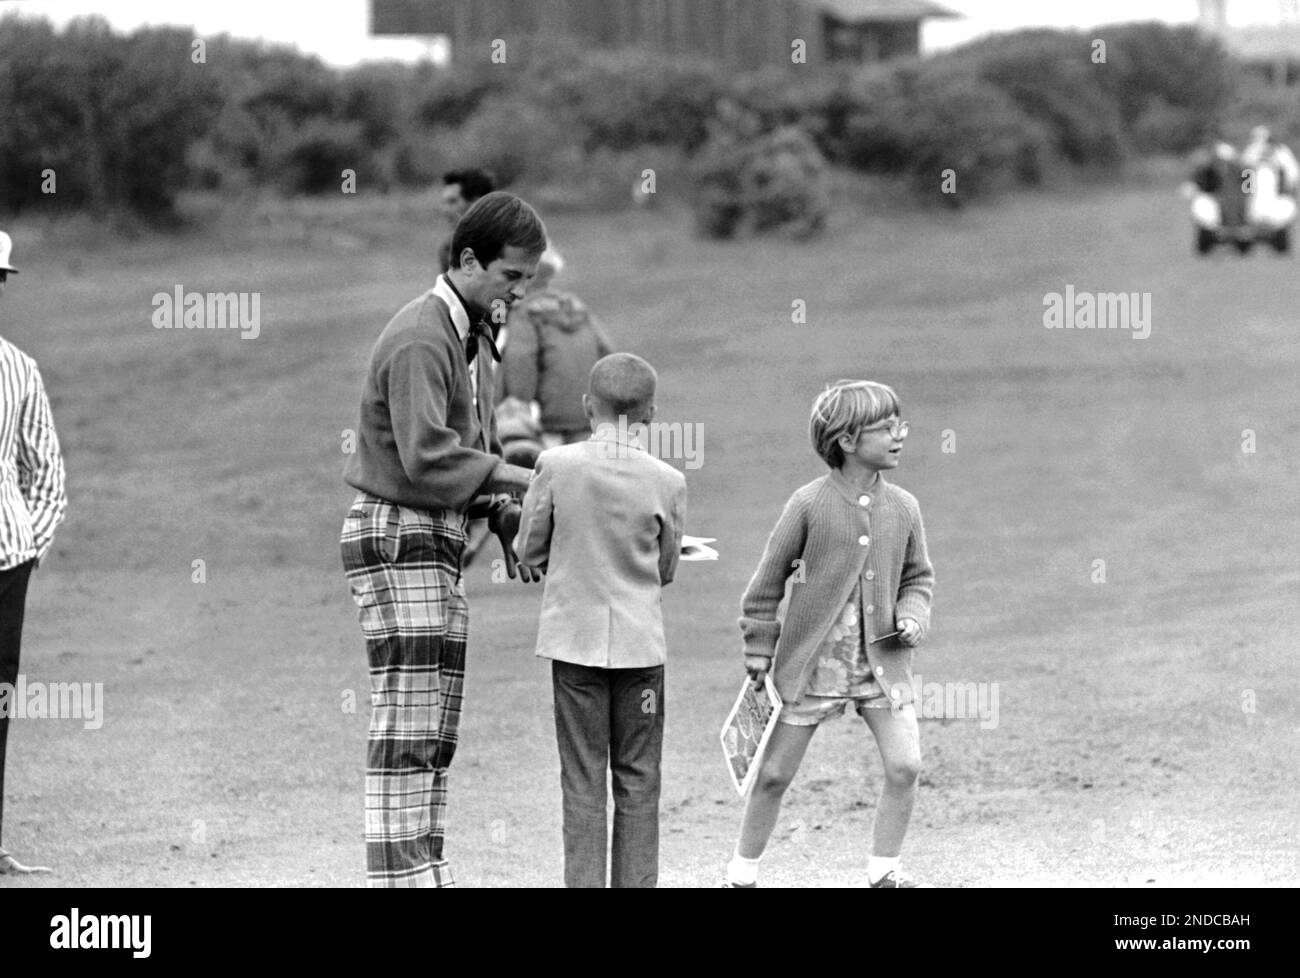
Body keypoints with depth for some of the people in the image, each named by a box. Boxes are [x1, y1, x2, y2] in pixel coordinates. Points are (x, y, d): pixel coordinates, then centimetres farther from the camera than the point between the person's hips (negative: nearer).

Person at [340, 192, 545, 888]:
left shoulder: (473, 339, 17)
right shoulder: (420, 338, -15)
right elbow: (426, 455, -24)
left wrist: (507, 519, 3)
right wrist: (523, 480, -23)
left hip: (438, 542, 10)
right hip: (396, 531, -10)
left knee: (437, 733, 8)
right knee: (407, 729, -12)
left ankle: (427, 871, 10)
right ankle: (398, 875, -13)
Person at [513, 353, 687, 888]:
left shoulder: (556, 466, -8)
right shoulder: (667, 482, -6)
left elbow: (529, 549, 1)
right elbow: (665, 571, 5)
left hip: (573, 637, 0)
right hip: (639, 641, 0)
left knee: (582, 782, 5)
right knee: (638, 782, 8)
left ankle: (584, 882, 3)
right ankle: (636, 882, 9)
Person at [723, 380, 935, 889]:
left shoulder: (902, 508, 1)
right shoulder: (809, 504, -10)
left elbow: (917, 576, 15)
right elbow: (770, 575, -1)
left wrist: (912, 616, -5)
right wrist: (759, 646, 2)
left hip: (882, 659, 3)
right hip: (813, 661, -3)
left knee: (905, 765, -9)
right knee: (774, 773, 4)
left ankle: (884, 870, 7)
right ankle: (743, 871, 19)